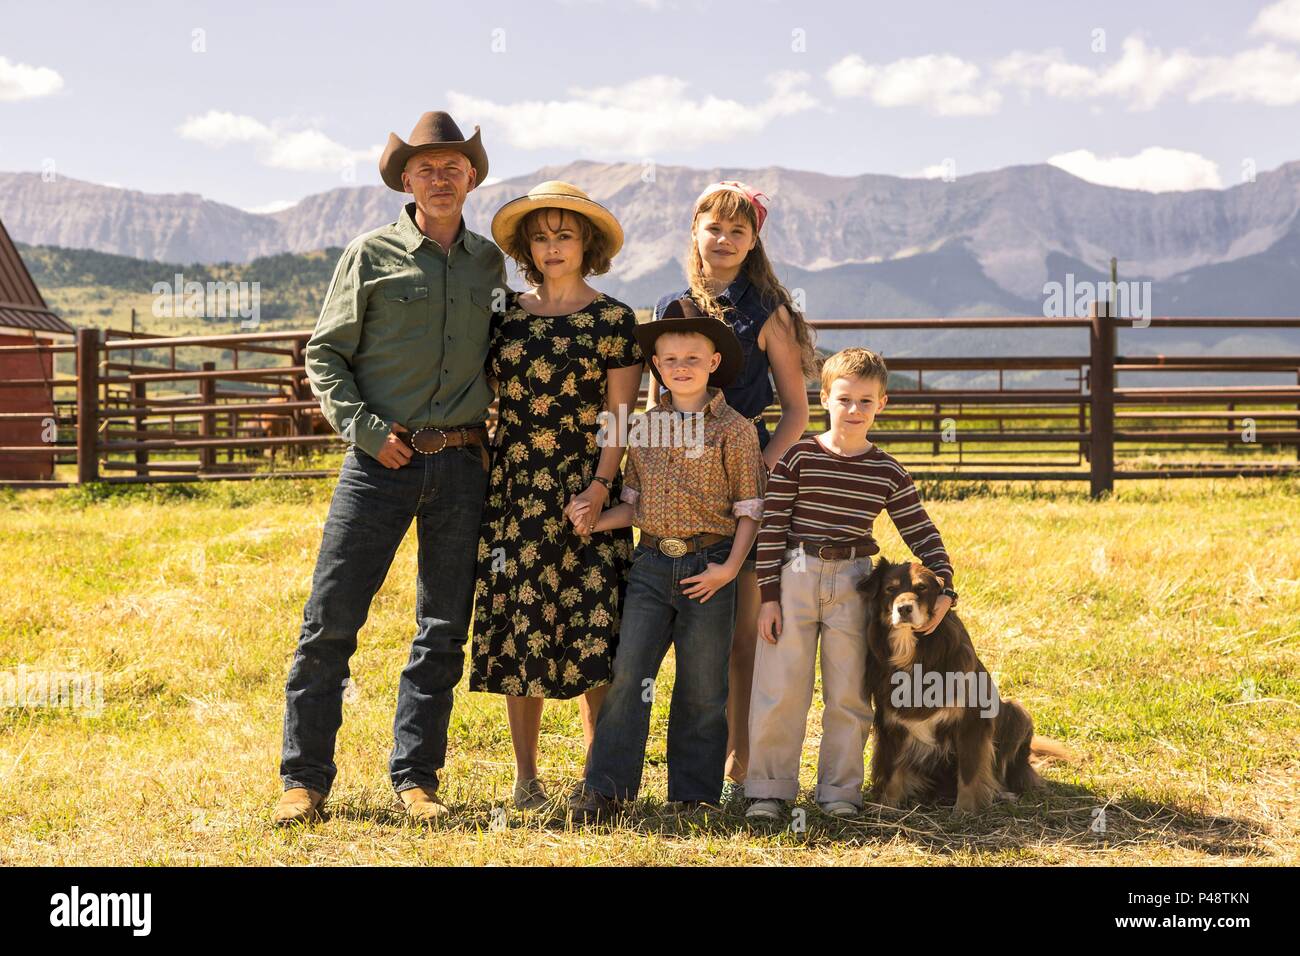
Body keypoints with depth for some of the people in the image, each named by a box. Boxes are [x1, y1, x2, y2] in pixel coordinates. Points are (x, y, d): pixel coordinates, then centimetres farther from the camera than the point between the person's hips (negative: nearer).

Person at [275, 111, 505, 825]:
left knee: (444, 630, 6)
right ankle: (305, 778, 4)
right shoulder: (372, 255, 1)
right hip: (382, 459, -3)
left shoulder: (488, 262, 11)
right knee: (331, 620, -5)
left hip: (461, 463, 3)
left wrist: (485, 432, 9)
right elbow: (324, 354, 2)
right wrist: (365, 428, -10)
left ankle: (415, 777, 16)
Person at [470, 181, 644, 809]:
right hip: (514, 488, 3)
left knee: (592, 628, -3)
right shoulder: (506, 315, 10)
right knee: (518, 627, 3)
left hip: (584, 491, -2)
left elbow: (619, 416, -2)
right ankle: (525, 776, 11)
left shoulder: (613, 320, 2)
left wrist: (601, 486, -13)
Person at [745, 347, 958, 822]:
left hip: (852, 583, 2)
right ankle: (769, 787, 11)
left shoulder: (888, 472, 3)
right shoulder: (799, 457, -4)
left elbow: (922, 533, 6)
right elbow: (771, 527, -4)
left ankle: (840, 788, 18)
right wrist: (769, 595, -7)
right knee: (779, 688, 0)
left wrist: (944, 587, -6)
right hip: (795, 575, -2)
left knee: (847, 693, 6)